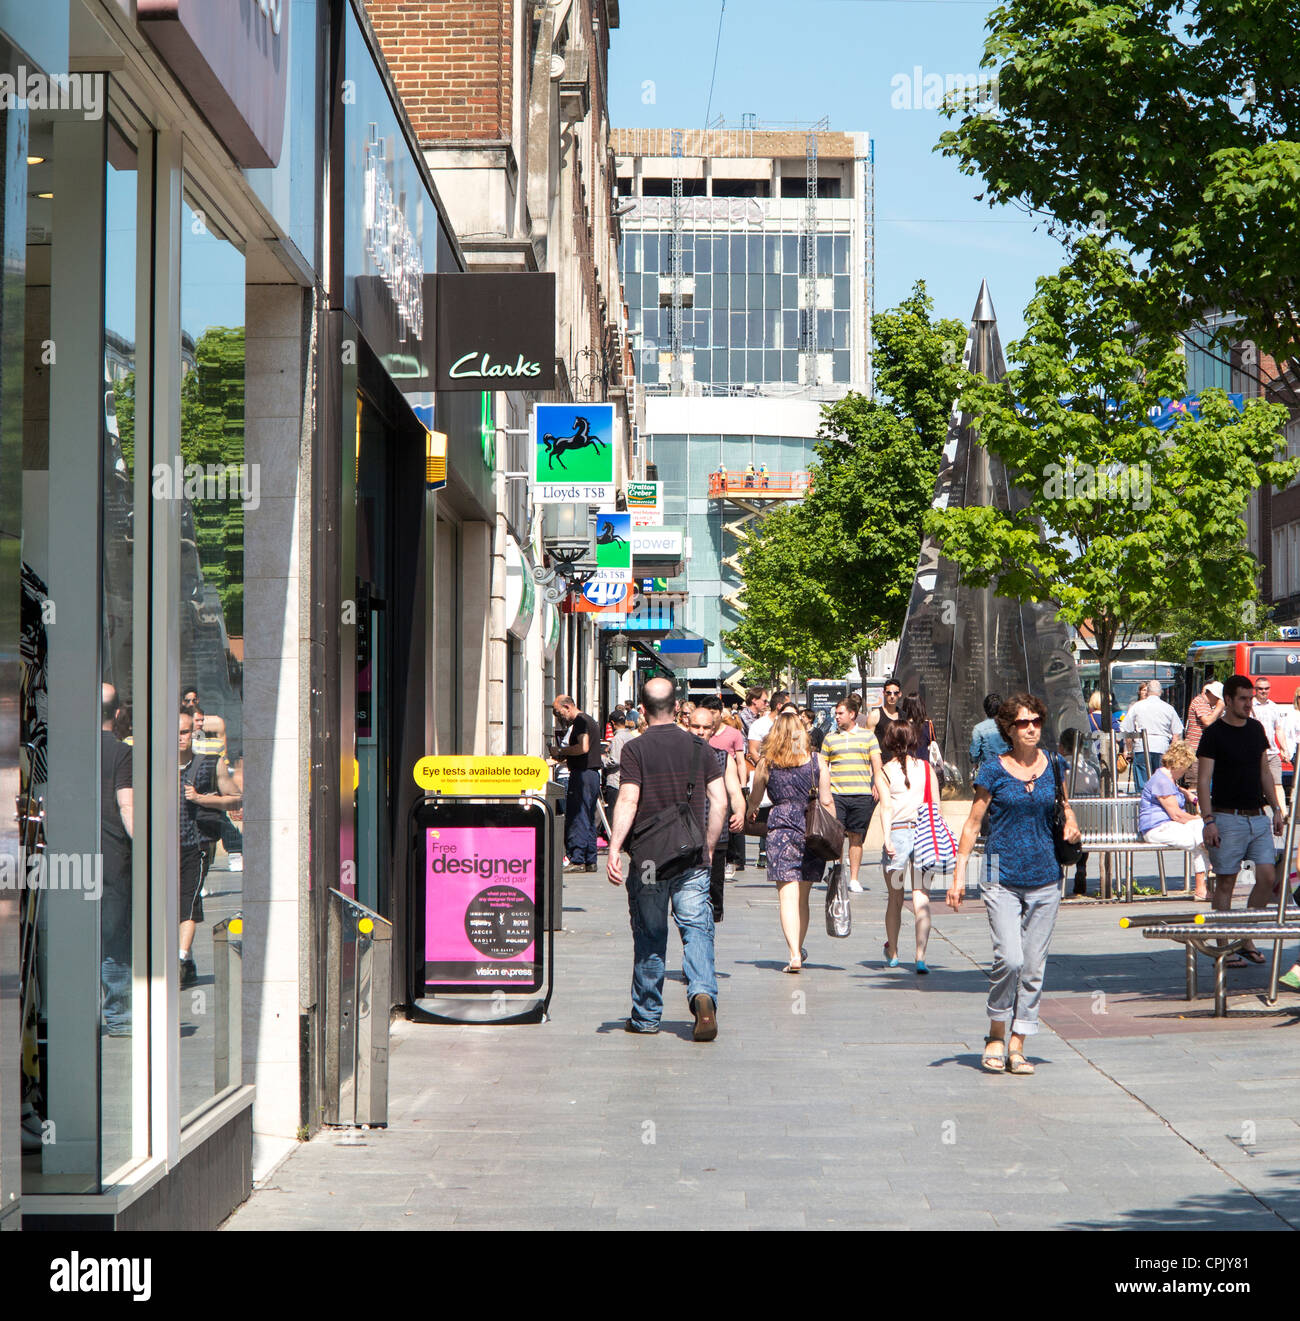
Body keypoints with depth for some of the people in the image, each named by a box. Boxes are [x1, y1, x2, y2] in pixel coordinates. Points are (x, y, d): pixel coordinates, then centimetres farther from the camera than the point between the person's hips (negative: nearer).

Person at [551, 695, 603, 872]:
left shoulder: (580, 721, -11)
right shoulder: (587, 720, 20)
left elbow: (583, 747, -23)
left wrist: (561, 751, -11)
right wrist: (563, 754, 14)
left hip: (582, 774, -10)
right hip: (592, 773, 10)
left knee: (576, 818, -8)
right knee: (588, 819, 12)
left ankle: (577, 860, -10)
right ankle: (590, 861, 14)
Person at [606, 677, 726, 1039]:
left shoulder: (635, 749, -6)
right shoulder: (698, 747, 4)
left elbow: (627, 801, -15)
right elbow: (719, 800, 3)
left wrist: (614, 850, -17)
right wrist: (708, 846, 13)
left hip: (648, 860, -2)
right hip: (692, 860, 2)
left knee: (649, 937, 9)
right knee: (696, 929, 2)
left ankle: (646, 1016, 17)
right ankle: (703, 993, -23)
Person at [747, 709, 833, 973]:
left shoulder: (766, 763, 0)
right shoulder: (816, 761, 1)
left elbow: (754, 798, 15)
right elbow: (827, 801, 0)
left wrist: (752, 813, 38)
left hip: (780, 829, -2)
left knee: (788, 894, -5)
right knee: (803, 896, 15)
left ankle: (794, 954, -18)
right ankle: (798, 948, 27)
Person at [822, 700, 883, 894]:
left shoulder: (868, 736, 9)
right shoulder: (830, 738, 12)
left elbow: (876, 763, 6)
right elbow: (823, 766, 14)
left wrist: (877, 784, -8)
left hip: (862, 795, 0)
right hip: (836, 794, 1)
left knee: (856, 837, 3)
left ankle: (854, 879, 8)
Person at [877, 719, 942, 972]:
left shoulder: (885, 771, -2)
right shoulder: (927, 768, 4)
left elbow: (886, 807, -11)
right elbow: (936, 806, 5)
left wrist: (887, 838, -14)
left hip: (897, 831, -1)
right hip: (923, 832, 1)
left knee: (895, 898, 13)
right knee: (921, 898, -1)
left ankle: (892, 953, 29)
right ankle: (920, 956, -13)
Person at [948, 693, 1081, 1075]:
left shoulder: (1052, 766, 7)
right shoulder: (994, 770, -2)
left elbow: (1065, 807, 24)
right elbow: (973, 823, 2)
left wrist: (1071, 825, 0)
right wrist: (959, 874, -4)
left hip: (1044, 880, 3)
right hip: (1002, 880, -3)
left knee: (1033, 967, 4)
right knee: (1009, 958, -16)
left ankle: (1017, 1046, 13)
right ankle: (996, 1034, 5)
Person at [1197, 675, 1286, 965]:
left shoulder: (1256, 729, 12)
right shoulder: (1214, 734, -7)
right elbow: (1203, 780, -10)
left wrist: (1276, 808, 14)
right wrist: (1208, 820, -18)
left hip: (1258, 818, 6)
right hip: (1227, 818, -6)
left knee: (1267, 877, -2)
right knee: (1225, 883, -2)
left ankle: (1246, 939, 11)